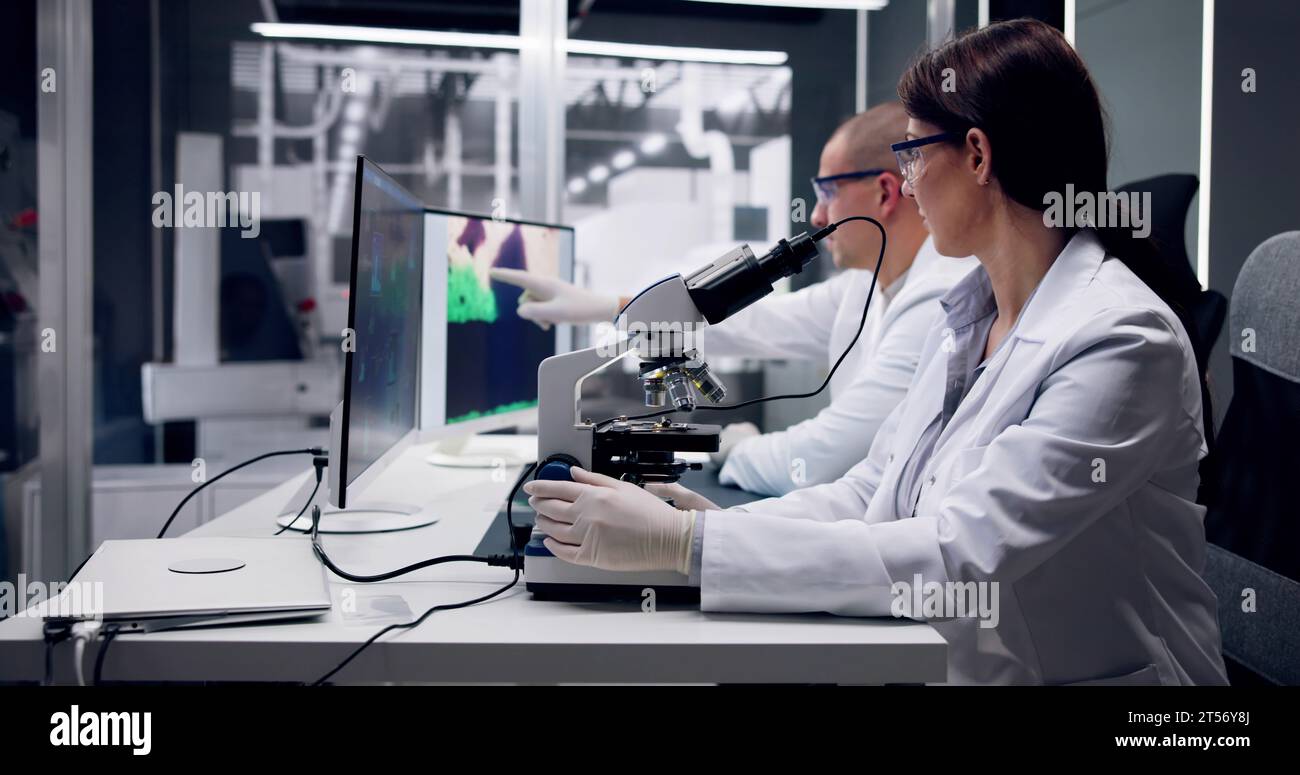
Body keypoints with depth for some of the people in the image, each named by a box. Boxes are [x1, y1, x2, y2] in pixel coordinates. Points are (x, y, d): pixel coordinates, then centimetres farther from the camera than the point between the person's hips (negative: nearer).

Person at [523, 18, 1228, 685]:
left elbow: (960, 558, -25)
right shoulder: (965, 316, 7)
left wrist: (683, 541, -26)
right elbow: (870, 493, 6)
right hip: (951, 670, 6)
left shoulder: (1124, 340, -19)